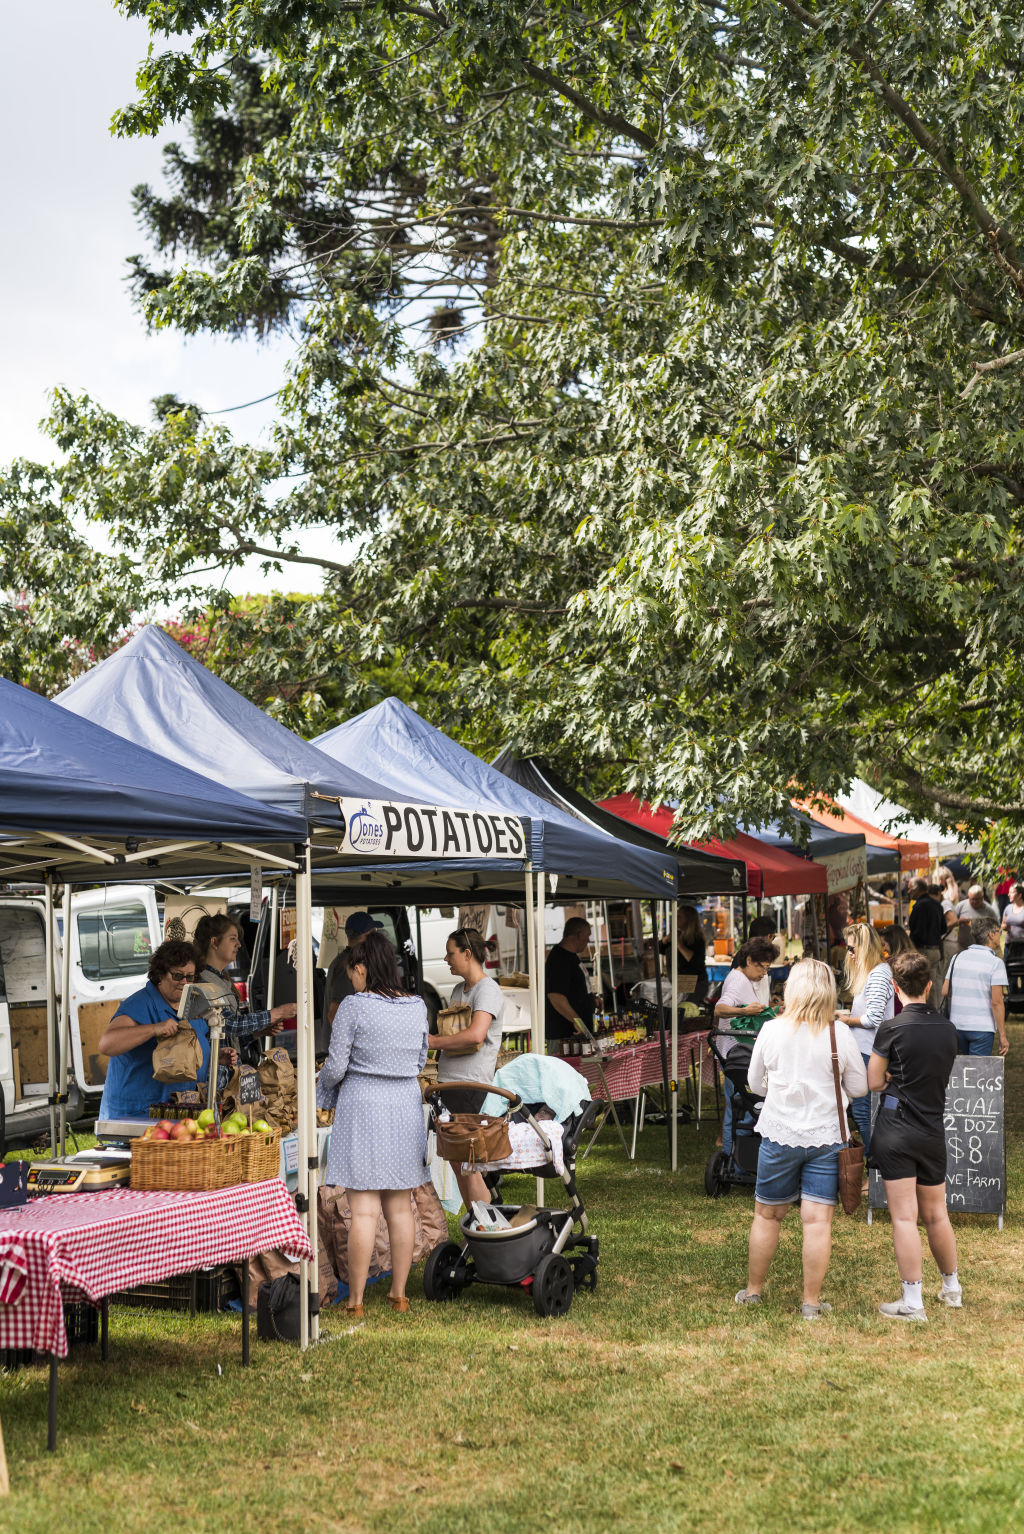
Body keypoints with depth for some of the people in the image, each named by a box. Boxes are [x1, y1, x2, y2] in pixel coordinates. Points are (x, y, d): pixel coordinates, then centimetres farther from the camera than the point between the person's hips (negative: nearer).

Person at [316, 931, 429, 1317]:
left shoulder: (353, 1007, -11)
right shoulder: (417, 1006, 4)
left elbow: (335, 1067, -9)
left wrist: (323, 1087, 11)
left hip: (363, 1107, -5)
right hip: (406, 1108, 5)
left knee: (363, 1210, -3)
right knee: (400, 1206, 12)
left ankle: (356, 1300, 1)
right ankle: (399, 1294, 18)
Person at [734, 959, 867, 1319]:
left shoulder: (772, 1030, -5)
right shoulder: (840, 1033, -8)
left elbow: (755, 1083, 7)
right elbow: (859, 1087, 2)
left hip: (779, 1135, 1)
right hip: (826, 1137, -1)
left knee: (767, 1214, 13)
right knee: (818, 1219, 2)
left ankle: (752, 1291, 25)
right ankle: (812, 1302, 6)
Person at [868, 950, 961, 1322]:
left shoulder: (892, 1030, -12)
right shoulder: (948, 1030, 4)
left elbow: (874, 1082, -5)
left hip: (896, 1131, -5)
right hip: (934, 1133, 5)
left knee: (904, 1217, -4)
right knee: (936, 1214, 19)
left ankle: (912, 1302, -4)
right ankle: (952, 1288, 31)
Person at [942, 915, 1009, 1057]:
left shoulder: (957, 957, 6)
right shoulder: (995, 962, -11)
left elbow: (945, 991, 6)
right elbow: (996, 1002, -15)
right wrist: (1002, 1036, -11)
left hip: (957, 1024, 5)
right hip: (982, 1027, -5)